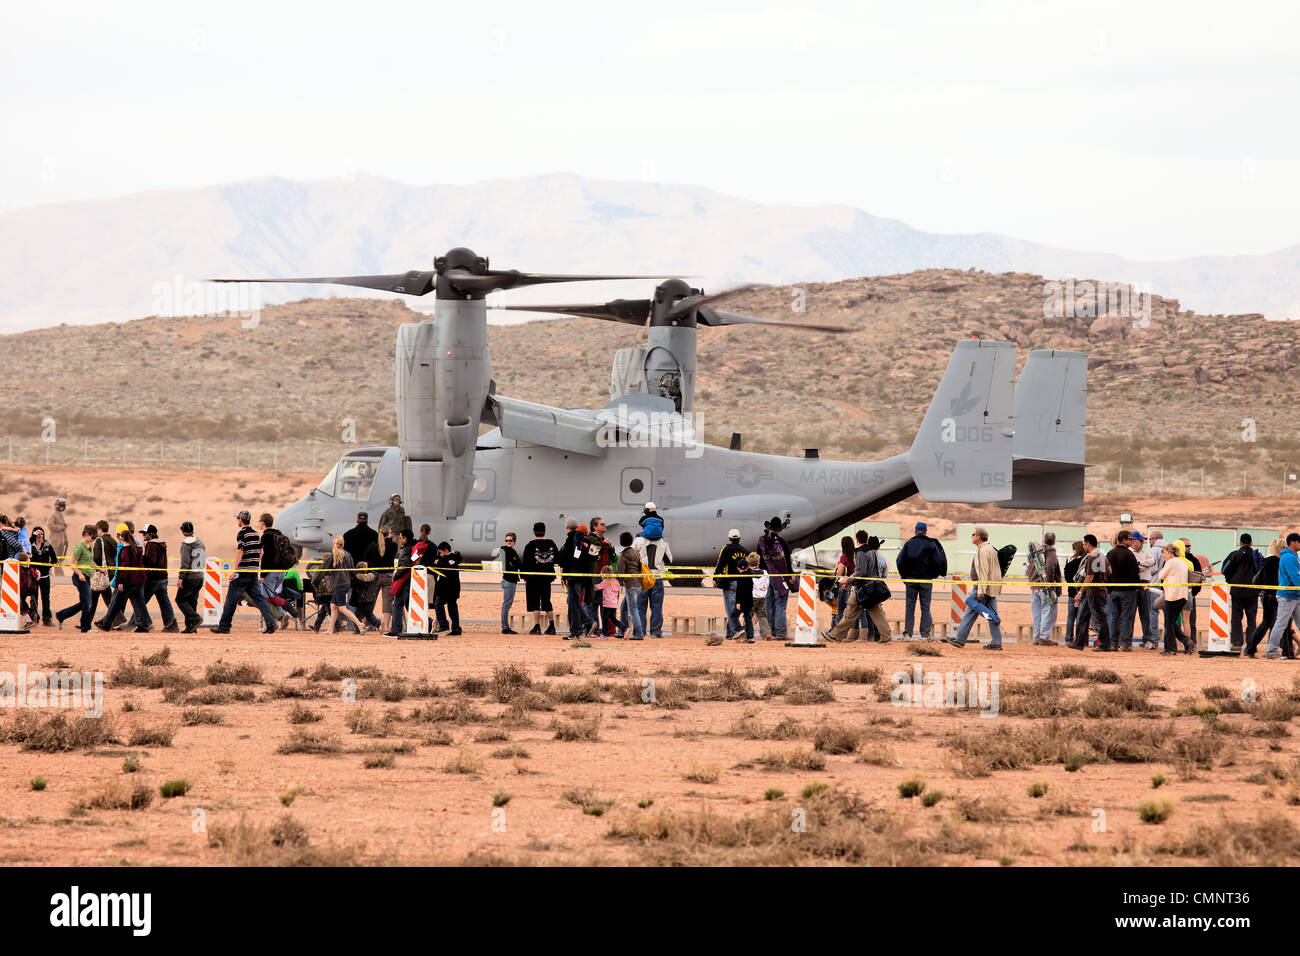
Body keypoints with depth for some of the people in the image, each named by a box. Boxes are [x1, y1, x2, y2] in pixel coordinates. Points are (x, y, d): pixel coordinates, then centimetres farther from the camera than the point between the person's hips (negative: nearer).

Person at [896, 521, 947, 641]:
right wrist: (934, 575, 10)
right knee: (925, 607, 3)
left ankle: (907, 633, -2)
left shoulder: (908, 544, 3)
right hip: (926, 579, -1)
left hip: (911, 580, 1)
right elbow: (938, 562, -4)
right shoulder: (931, 544, -1)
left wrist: (904, 576, 7)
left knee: (909, 607, 4)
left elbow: (900, 561, -2)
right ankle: (925, 634, -1)